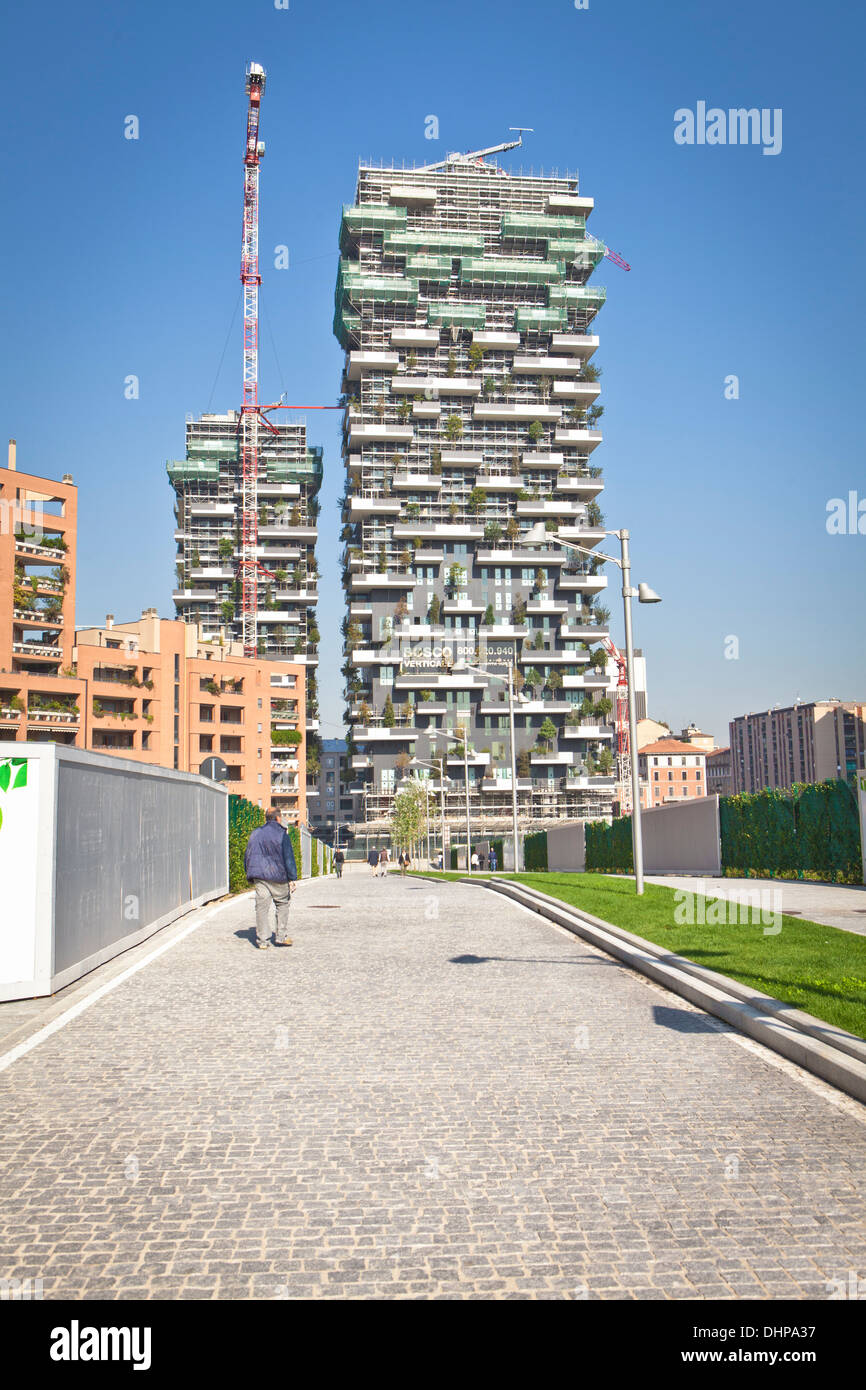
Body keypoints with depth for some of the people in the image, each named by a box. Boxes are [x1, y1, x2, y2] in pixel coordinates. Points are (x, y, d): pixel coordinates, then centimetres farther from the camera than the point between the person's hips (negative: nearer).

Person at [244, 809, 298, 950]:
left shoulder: (255, 834, 11)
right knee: (282, 904, 12)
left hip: (259, 877, 3)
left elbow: (247, 857, 16)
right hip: (278, 876, -3)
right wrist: (292, 879, -5)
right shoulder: (281, 834, -4)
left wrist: (251, 877, 22)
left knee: (262, 908, 2)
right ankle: (281, 936, 12)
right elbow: (289, 858, -7)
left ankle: (262, 940, 0)